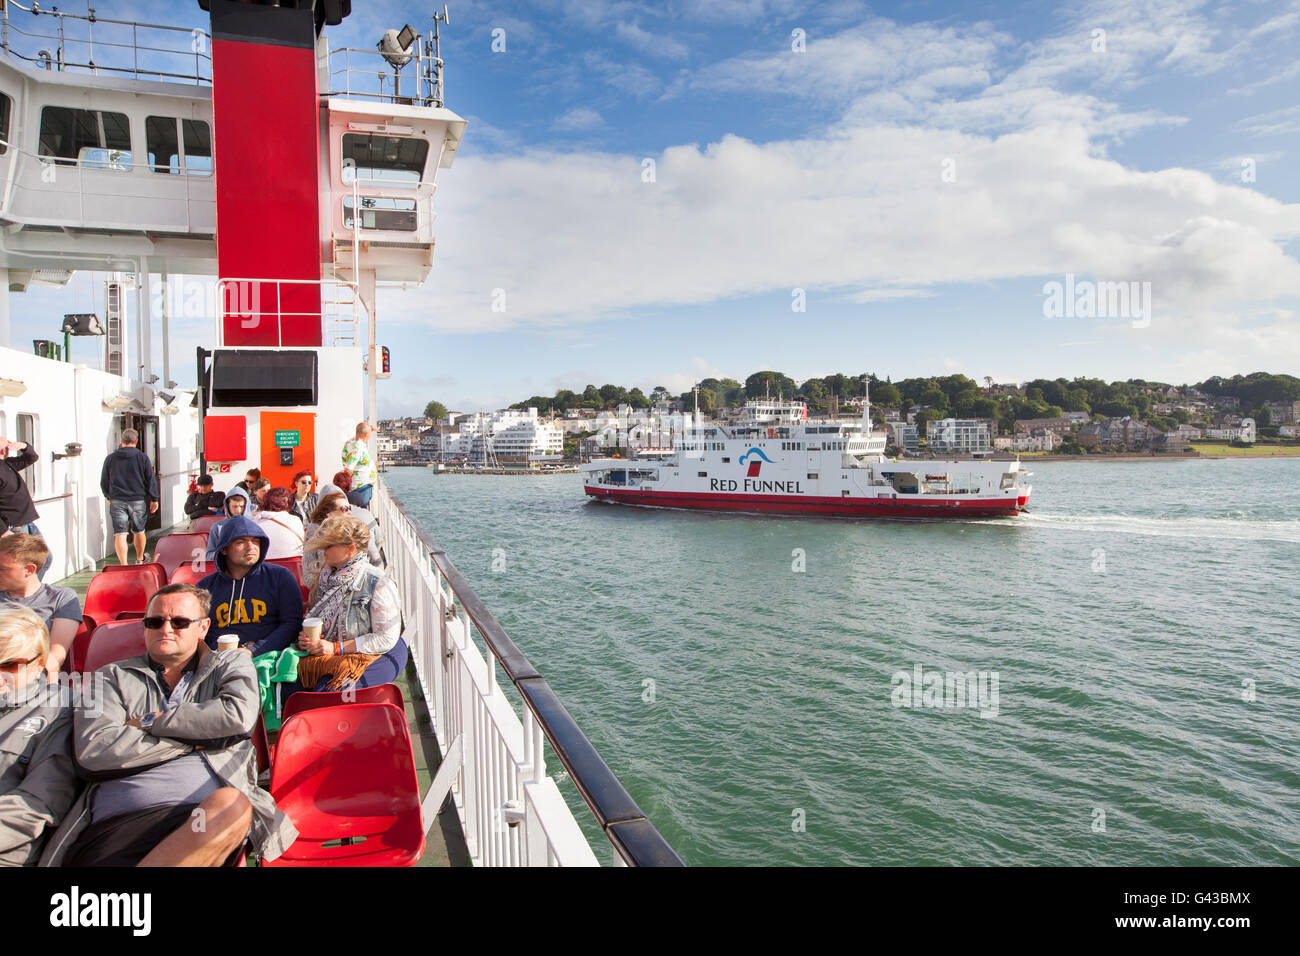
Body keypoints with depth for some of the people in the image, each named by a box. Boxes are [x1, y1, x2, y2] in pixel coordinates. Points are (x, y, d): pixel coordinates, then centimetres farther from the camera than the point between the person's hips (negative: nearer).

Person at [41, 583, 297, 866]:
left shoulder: (230, 665, 22)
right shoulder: (113, 677, 21)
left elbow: (240, 716, -2)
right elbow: (93, 751, 2)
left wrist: (151, 722, 3)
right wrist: (199, 737, 2)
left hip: (202, 816, 3)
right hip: (116, 821, -3)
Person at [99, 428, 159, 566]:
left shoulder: (110, 458, 3)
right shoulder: (142, 457, -2)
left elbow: (103, 482, 12)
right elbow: (151, 480, -1)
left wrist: (109, 497, 28)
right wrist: (154, 499, 6)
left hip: (117, 501, 0)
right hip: (138, 501, 0)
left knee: (119, 533, -5)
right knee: (139, 531, 17)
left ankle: (123, 564, -18)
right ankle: (139, 560, 33)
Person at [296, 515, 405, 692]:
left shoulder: (378, 583, -15)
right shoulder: (327, 578, 8)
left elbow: (386, 638, -16)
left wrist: (336, 648, -17)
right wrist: (305, 639, -4)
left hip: (375, 655, -6)